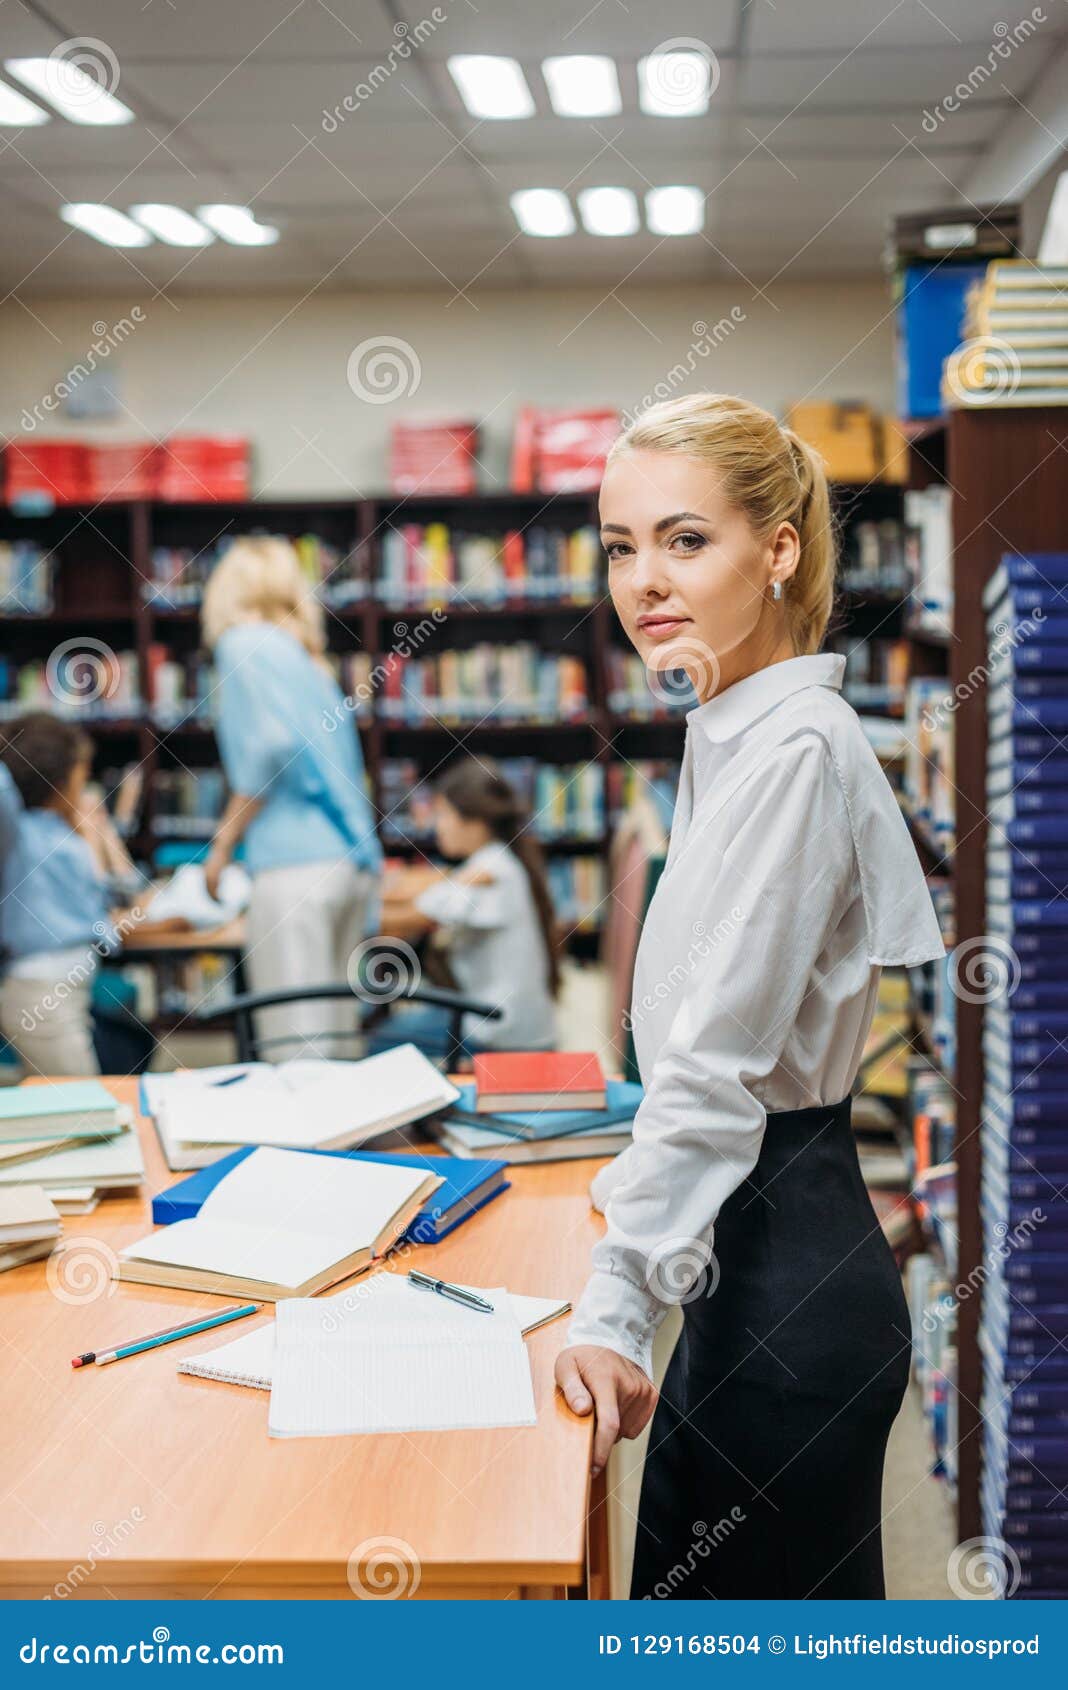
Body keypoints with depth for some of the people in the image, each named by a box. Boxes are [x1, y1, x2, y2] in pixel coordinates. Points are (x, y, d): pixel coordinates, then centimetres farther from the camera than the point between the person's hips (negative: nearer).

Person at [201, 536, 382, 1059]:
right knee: (335, 1047, 10)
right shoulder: (304, 657, 24)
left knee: (297, 1054, -10)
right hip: (356, 859, 8)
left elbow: (271, 745, -14)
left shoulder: (244, 644, 0)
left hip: (295, 860, -8)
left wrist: (223, 844, -5)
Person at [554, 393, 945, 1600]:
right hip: (755, 1268, 10)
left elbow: (717, 1060, -24)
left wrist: (616, 1306, -26)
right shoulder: (730, 731, 12)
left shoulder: (795, 750, -18)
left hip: (789, 1286, -10)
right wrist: (636, 1177, 26)